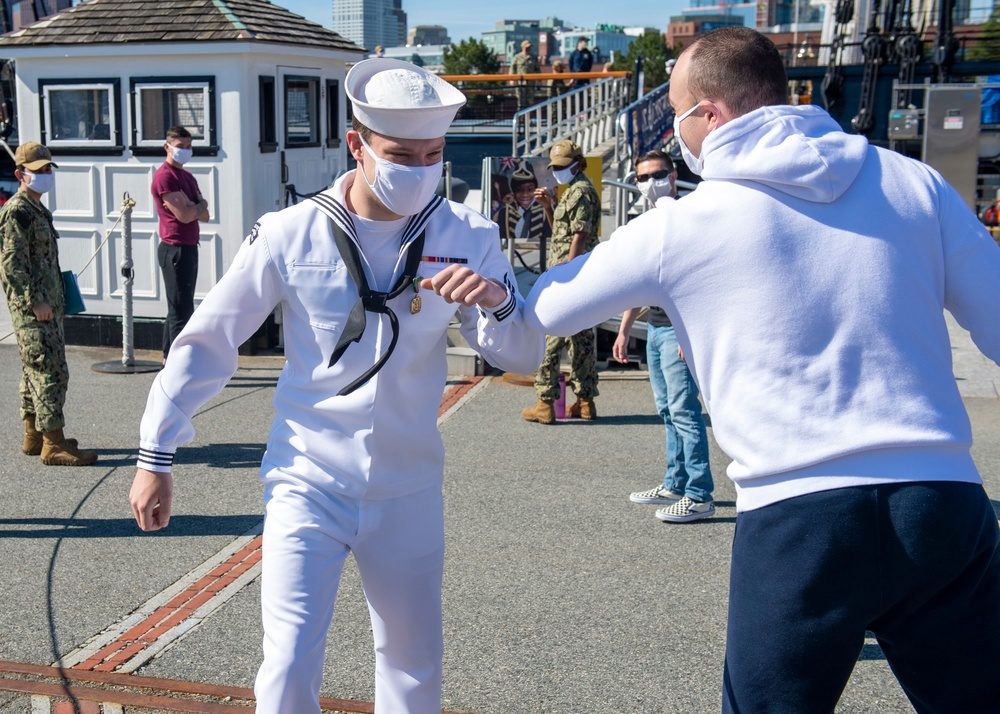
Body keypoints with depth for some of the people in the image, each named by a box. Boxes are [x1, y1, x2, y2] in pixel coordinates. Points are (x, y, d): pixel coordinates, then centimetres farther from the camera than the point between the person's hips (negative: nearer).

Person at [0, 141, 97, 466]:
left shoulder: (37, 209, 18)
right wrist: (35, 302, -22)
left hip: (46, 304, 10)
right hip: (32, 308, -10)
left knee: (35, 371, 15)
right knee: (51, 372, -11)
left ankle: (34, 436, 23)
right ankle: (53, 445, -8)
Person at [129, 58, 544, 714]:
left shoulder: (467, 237, -6)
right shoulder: (290, 236, -11)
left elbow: (523, 357, -5)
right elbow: (208, 342, -1)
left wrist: (498, 301, -28)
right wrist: (156, 456, 2)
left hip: (408, 492, 2)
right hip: (307, 483, -2)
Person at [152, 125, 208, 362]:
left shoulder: (187, 176, 18)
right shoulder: (165, 176, -11)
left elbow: (204, 215, 12)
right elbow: (184, 215, -20)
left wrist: (190, 207, -9)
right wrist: (200, 205, 0)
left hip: (189, 247, 10)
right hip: (175, 248, -10)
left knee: (179, 309, 14)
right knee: (181, 311, -10)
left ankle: (169, 361, 22)